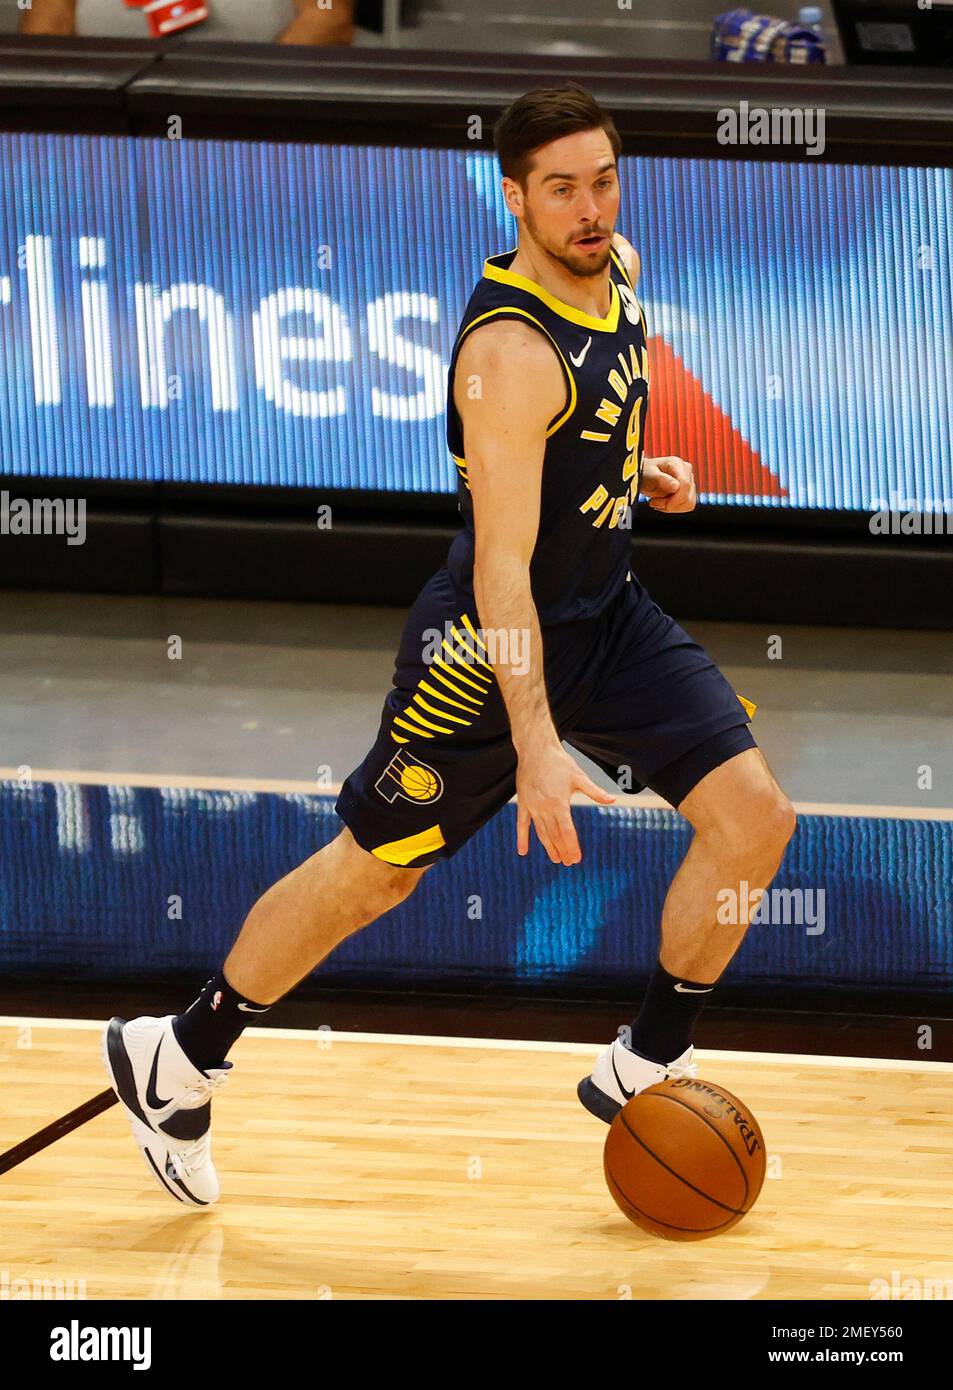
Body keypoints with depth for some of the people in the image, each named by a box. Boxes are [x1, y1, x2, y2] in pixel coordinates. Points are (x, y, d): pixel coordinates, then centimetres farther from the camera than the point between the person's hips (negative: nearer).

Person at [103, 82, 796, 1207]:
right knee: (371, 873, 4)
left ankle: (645, 1068, 8)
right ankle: (177, 1059, 23)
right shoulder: (509, 353, -28)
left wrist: (642, 468, 4)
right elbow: (502, 564, -32)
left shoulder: (618, 272, -1)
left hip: (611, 614, 8)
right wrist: (537, 749, -36)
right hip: (493, 643, -7)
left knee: (753, 817, -6)